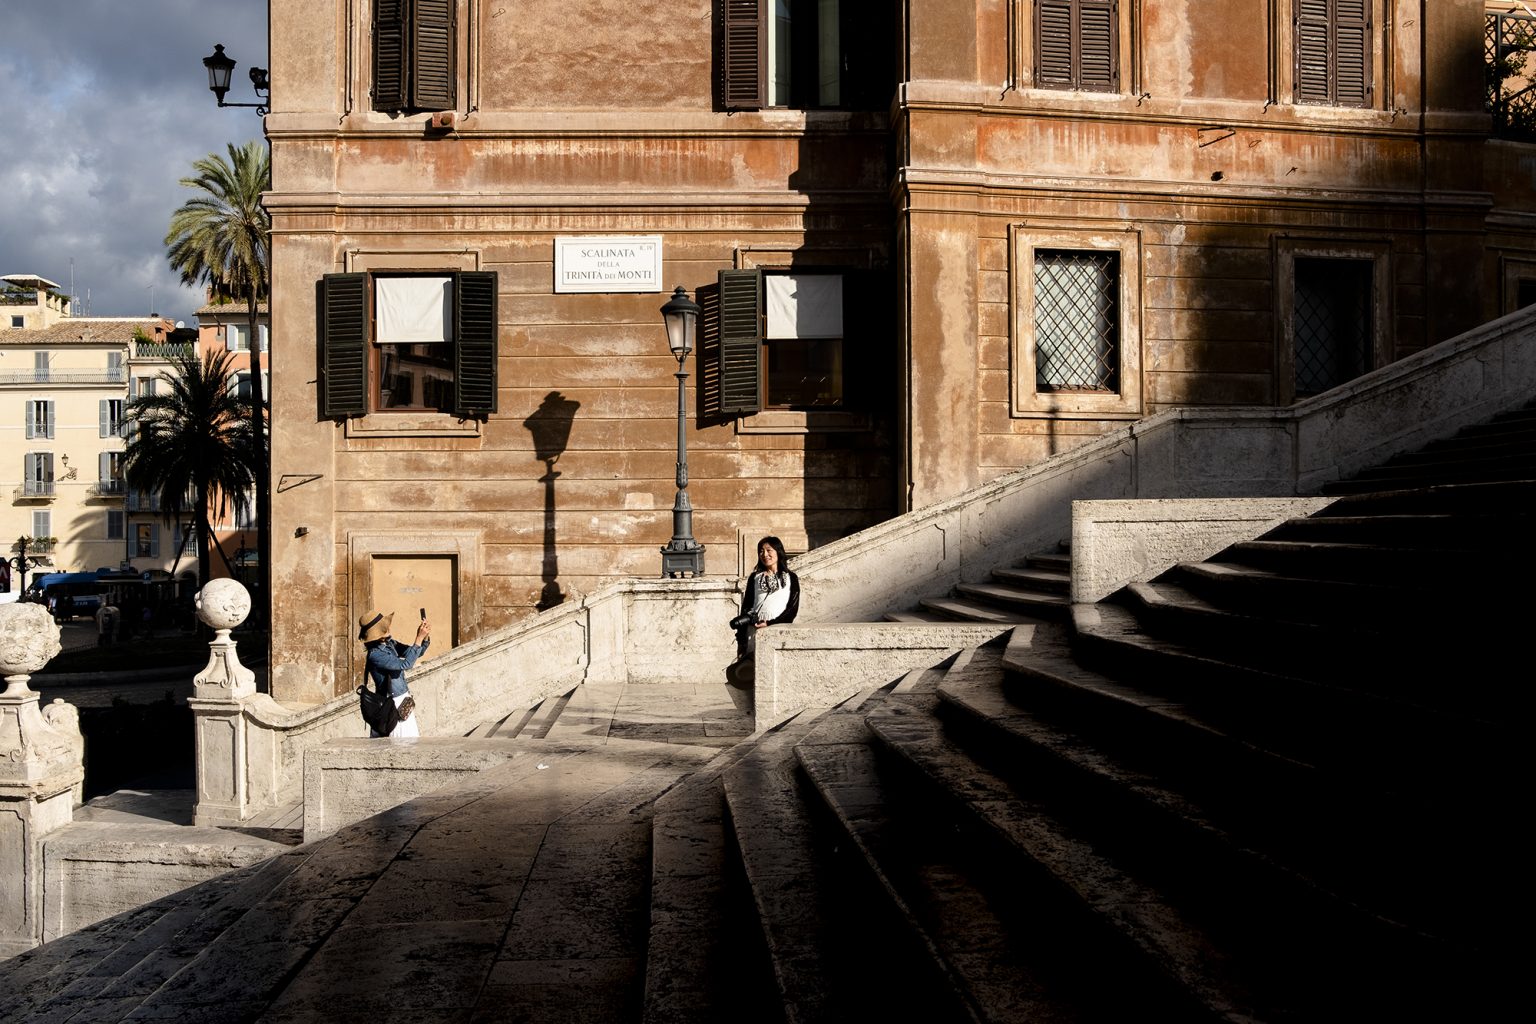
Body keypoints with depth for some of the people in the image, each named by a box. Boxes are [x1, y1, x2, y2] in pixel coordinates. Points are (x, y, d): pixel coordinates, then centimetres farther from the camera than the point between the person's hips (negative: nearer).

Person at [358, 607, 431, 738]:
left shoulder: (389, 643, 3)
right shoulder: (375, 655, -22)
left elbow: (416, 653, 9)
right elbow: (405, 664, -28)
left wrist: (425, 637, -10)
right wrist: (419, 638, -27)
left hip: (403, 702, 8)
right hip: (391, 705, -8)